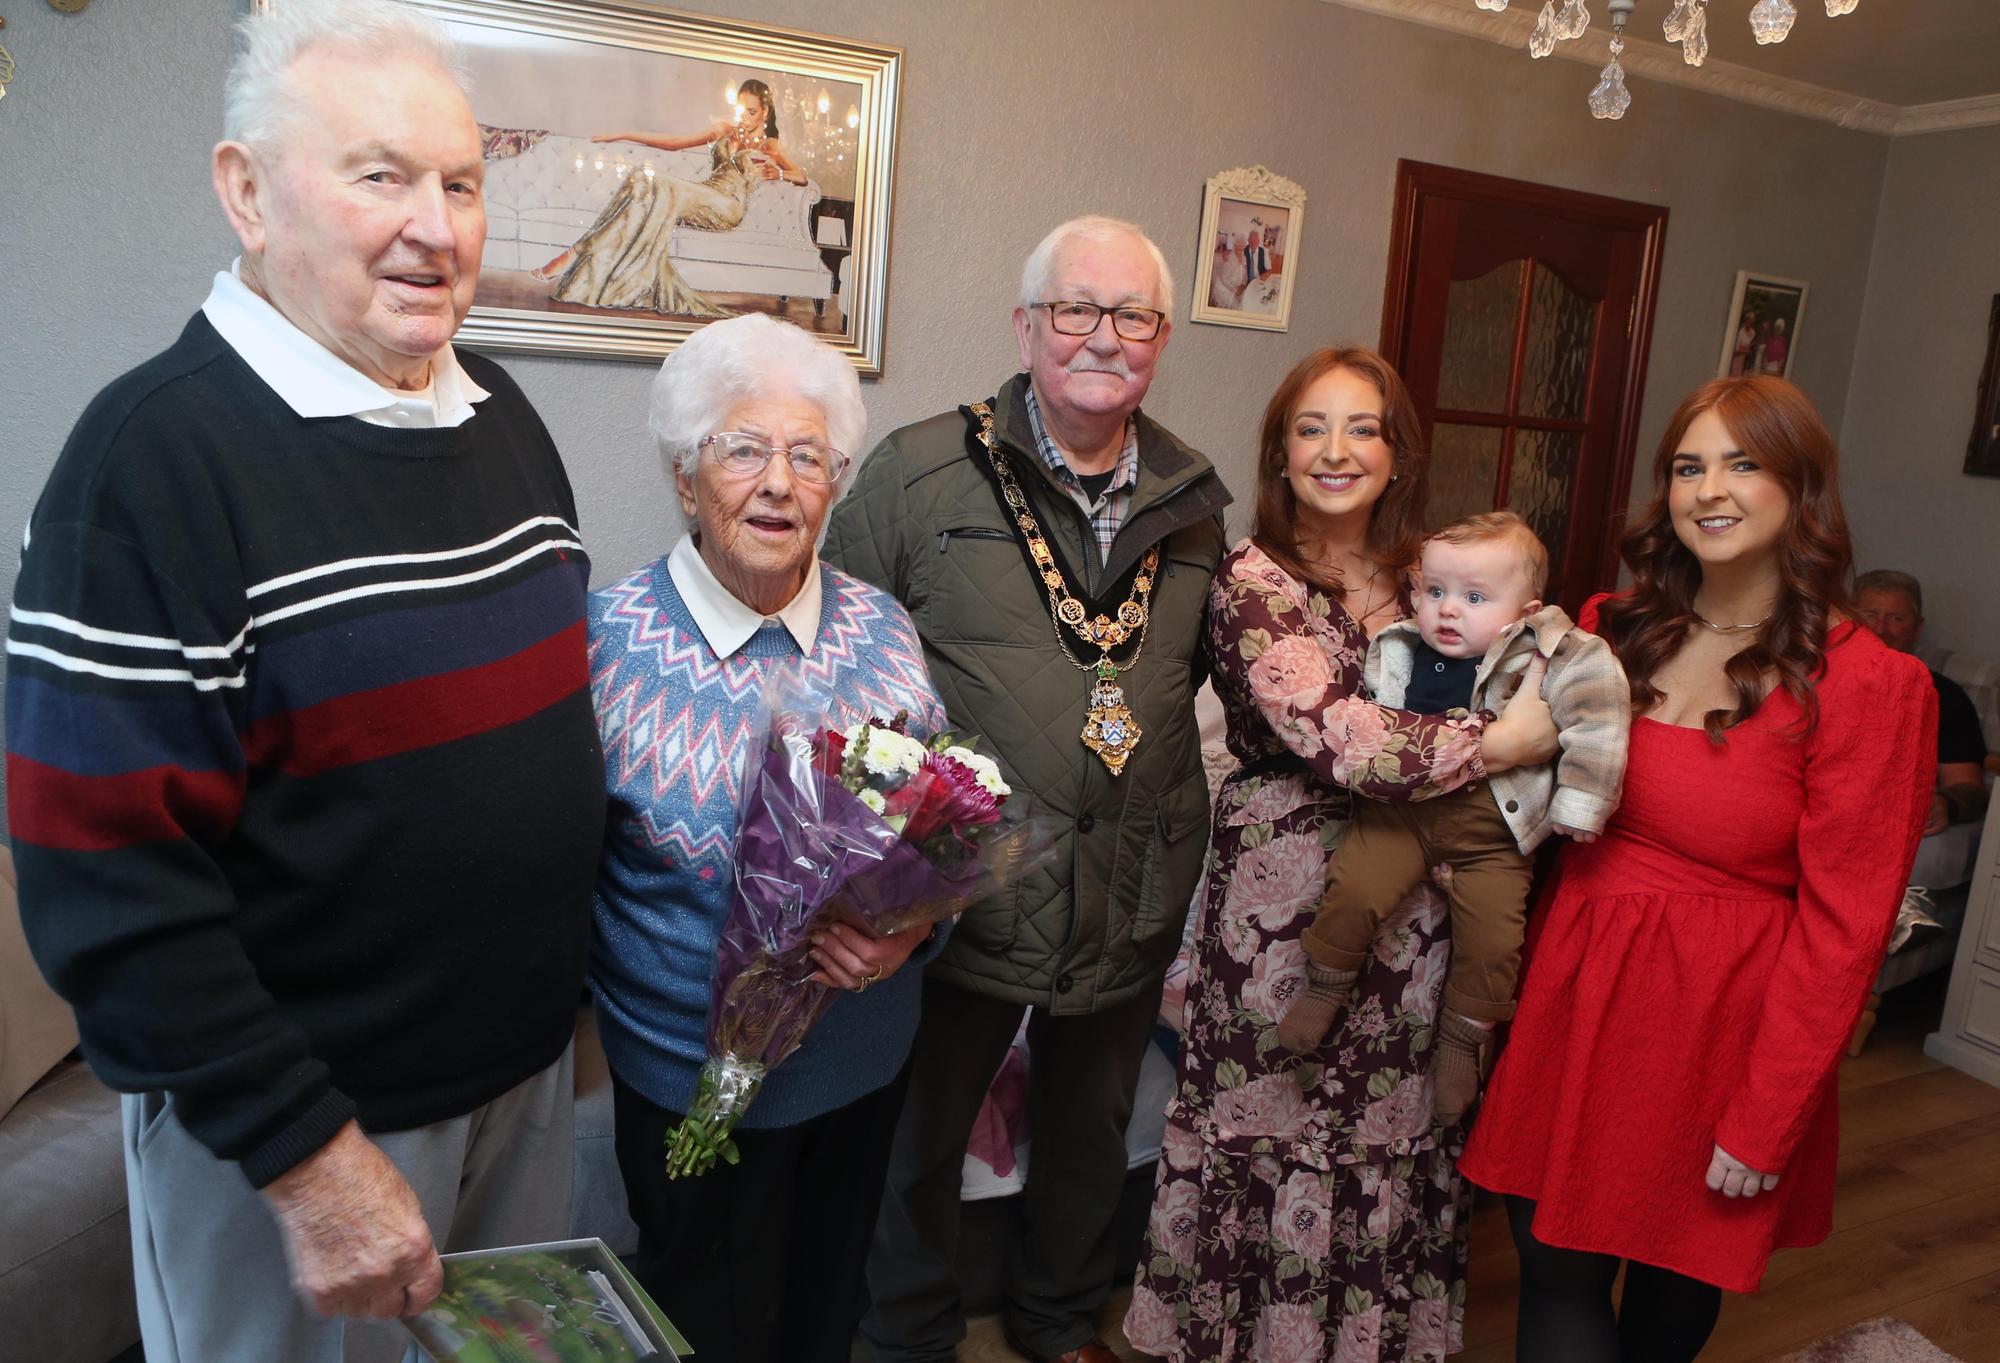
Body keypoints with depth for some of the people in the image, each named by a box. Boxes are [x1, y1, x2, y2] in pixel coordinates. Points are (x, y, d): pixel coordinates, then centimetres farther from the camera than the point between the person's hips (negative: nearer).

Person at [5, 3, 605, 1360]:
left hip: (529, 1065, 7)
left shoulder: (503, 414, 3)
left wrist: (568, 976, 11)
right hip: (293, 1115, -6)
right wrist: (305, 1155, -19)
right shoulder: (156, 454, -19)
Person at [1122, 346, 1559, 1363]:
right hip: (1286, 890, -5)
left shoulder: (1420, 573, 9)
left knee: (1394, 1120, 13)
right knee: (1273, 1122, 6)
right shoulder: (1252, 580, -10)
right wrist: (1505, 742, -16)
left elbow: (1457, 698, 23)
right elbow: (1335, 739, -22)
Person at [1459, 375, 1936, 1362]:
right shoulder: (1612, 629, 2)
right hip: (1575, 982, 4)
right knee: (1554, 1267, 9)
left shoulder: (1868, 686, -13)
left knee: (1678, 1272, 16)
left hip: (1722, 1016, -3)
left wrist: (1766, 1122, -10)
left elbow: (1841, 925, -12)